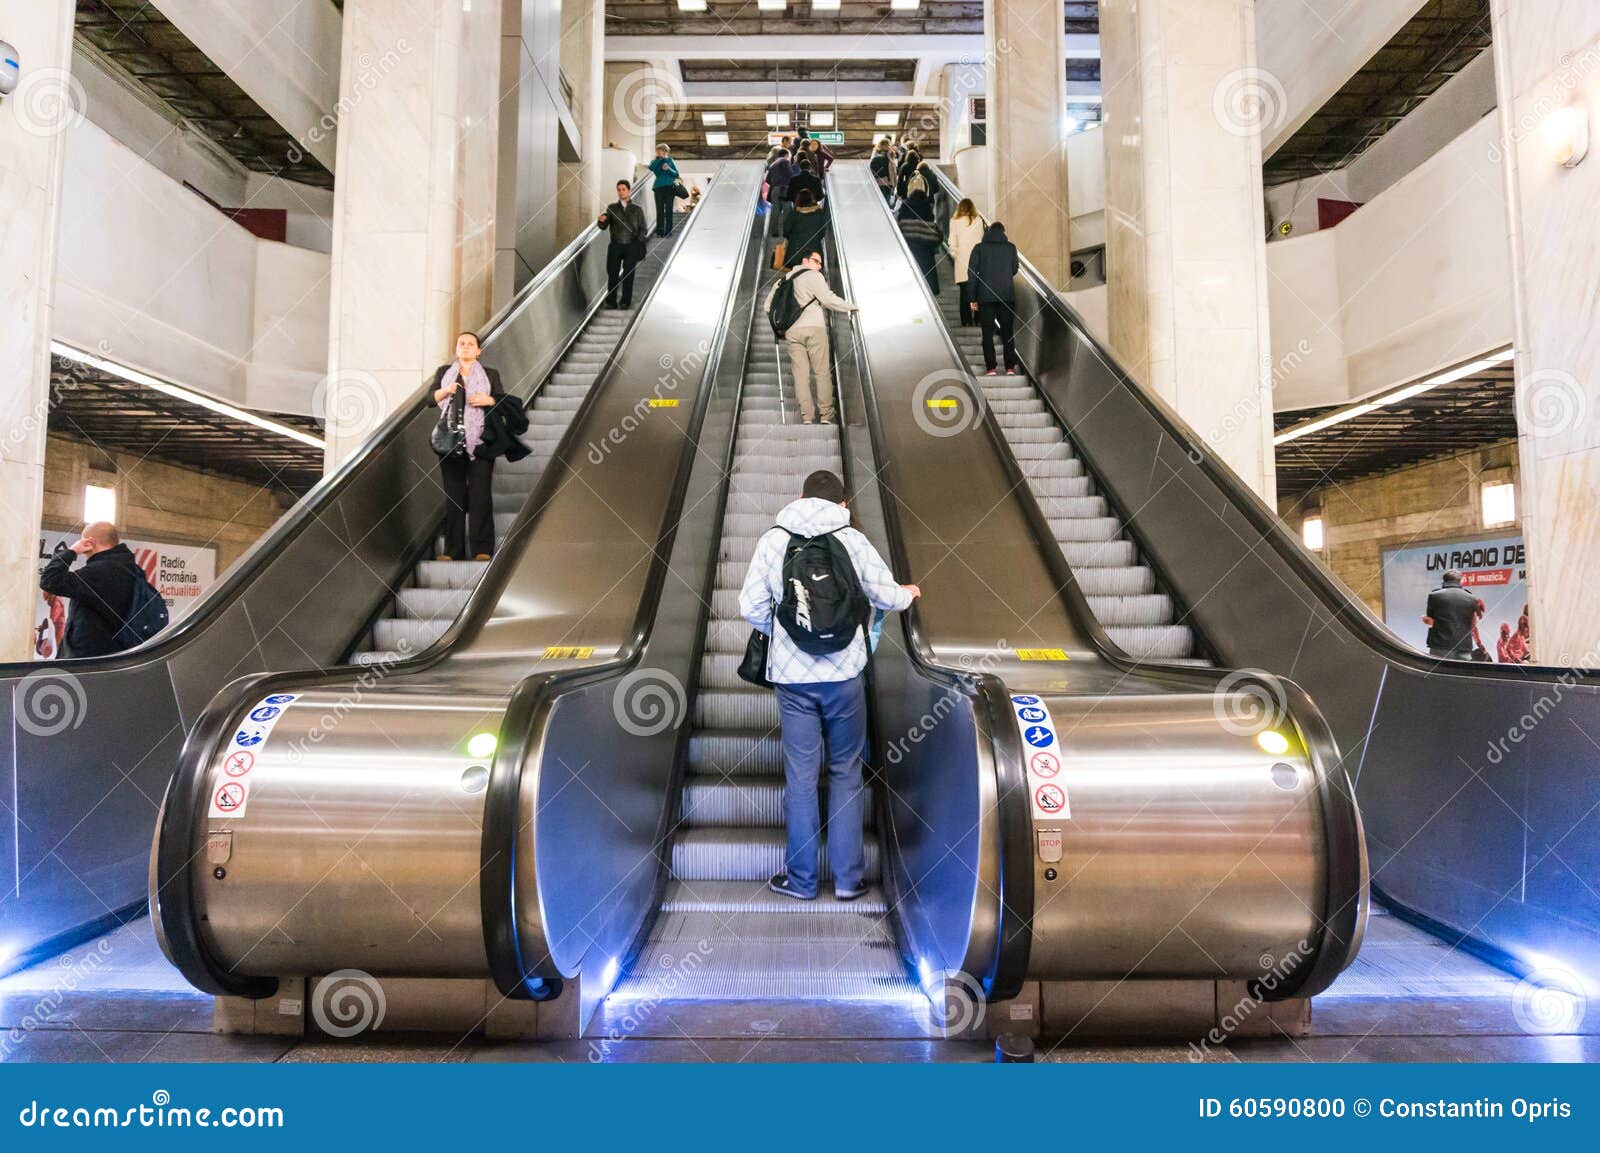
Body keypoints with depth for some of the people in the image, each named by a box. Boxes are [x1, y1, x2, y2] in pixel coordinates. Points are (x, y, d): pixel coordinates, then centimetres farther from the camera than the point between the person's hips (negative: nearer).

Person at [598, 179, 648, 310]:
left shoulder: (637, 209, 8)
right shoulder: (612, 208, 9)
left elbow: (643, 229, 8)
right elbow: (604, 226, 1)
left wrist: (638, 241, -9)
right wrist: (602, 221, -22)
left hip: (631, 246, -1)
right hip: (615, 246, 1)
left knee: (628, 274, 0)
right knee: (612, 274, -3)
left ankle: (625, 302, 6)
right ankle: (611, 301, 2)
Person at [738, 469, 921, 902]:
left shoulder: (772, 541, 0)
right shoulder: (852, 540, -3)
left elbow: (751, 608, -1)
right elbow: (886, 597, 2)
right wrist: (908, 593, 25)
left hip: (791, 676, 1)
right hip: (844, 674, 0)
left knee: (800, 776, 9)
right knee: (846, 772, 12)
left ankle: (800, 879, 19)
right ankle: (848, 878, 17)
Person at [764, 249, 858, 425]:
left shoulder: (785, 279, 23)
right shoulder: (813, 275, 5)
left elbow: (768, 305, 20)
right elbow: (828, 299, -7)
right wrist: (851, 307, 4)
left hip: (791, 331, 5)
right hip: (814, 328, -5)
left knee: (801, 374, 1)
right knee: (822, 372, 0)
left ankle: (806, 417, -7)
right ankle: (826, 415, -5)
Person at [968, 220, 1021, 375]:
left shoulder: (979, 248, 0)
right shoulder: (1011, 248, 4)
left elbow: (971, 272, -3)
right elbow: (1014, 271, 11)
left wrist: (973, 297, 1)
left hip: (986, 297, -1)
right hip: (1007, 296, 1)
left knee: (988, 333, 3)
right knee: (1008, 332, 7)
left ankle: (990, 368, -3)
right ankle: (1010, 367, 3)